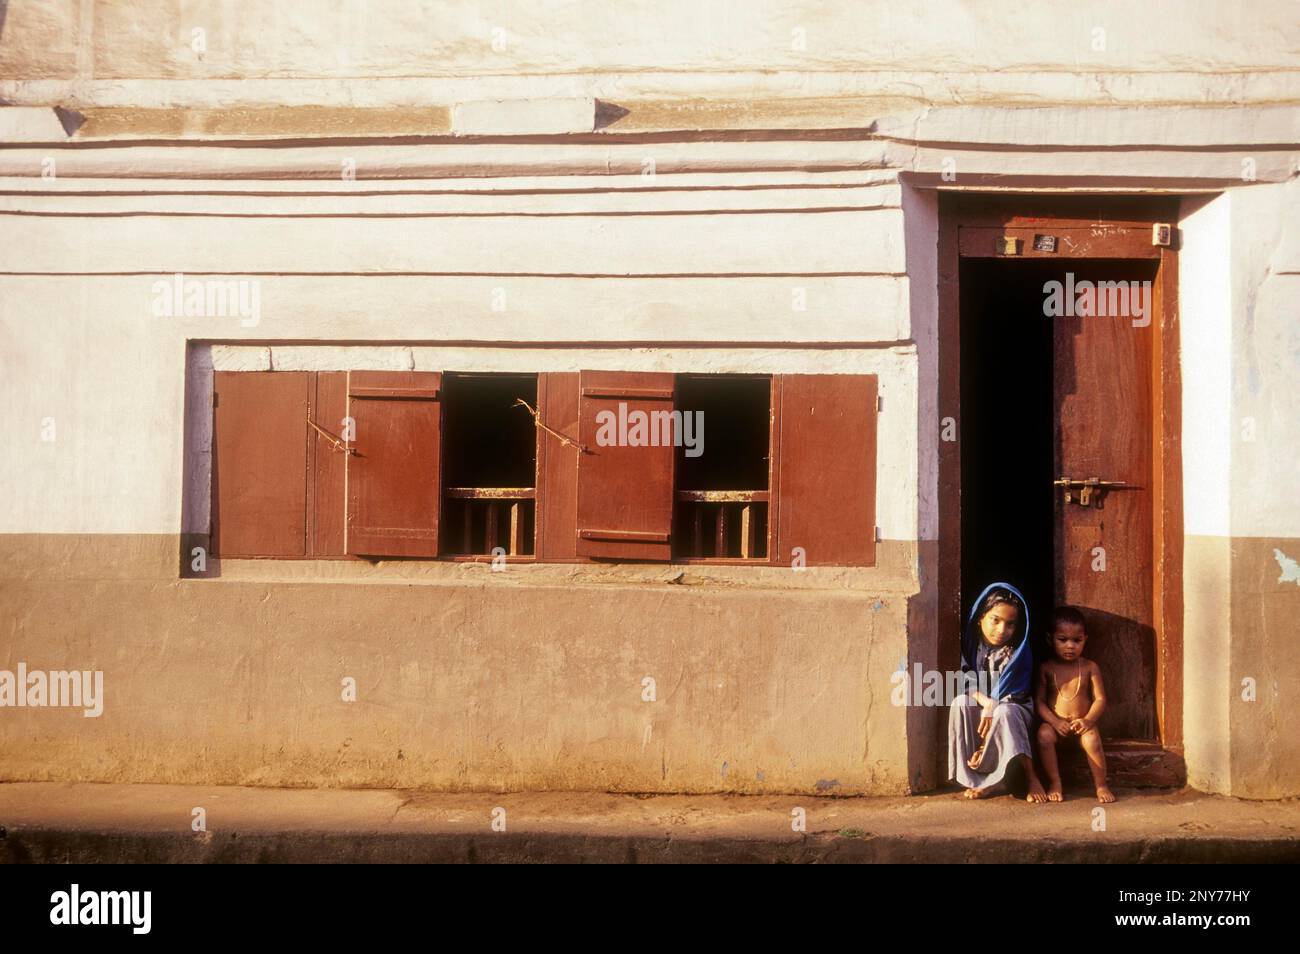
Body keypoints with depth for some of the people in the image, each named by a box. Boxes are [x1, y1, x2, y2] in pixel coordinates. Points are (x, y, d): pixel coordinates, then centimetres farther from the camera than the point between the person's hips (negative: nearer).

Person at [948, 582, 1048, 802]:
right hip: (977, 713, 3)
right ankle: (971, 777, -25)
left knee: (1004, 712, -37)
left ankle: (1030, 778, -27)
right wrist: (985, 701, -25)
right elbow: (960, 682, -9)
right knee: (960, 702, -31)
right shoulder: (969, 643, -4)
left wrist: (993, 709, -29)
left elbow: (1016, 696, -15)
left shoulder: (1020, 652, -10)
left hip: (1013, 713, -2)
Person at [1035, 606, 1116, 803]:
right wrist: (1055, 722, -16)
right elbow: (1039, 700, -2)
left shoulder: (1090, 668, 2)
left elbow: (1100, 699, -1)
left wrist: (1088, 720, -18)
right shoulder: (1046, 669, 1)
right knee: (1044, 735, -31)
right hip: (1055, 723, 0)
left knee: (1092, 740, -31)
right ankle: (1055, 783, -16)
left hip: (1083, 723, 0)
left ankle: (1101, 785, -9)